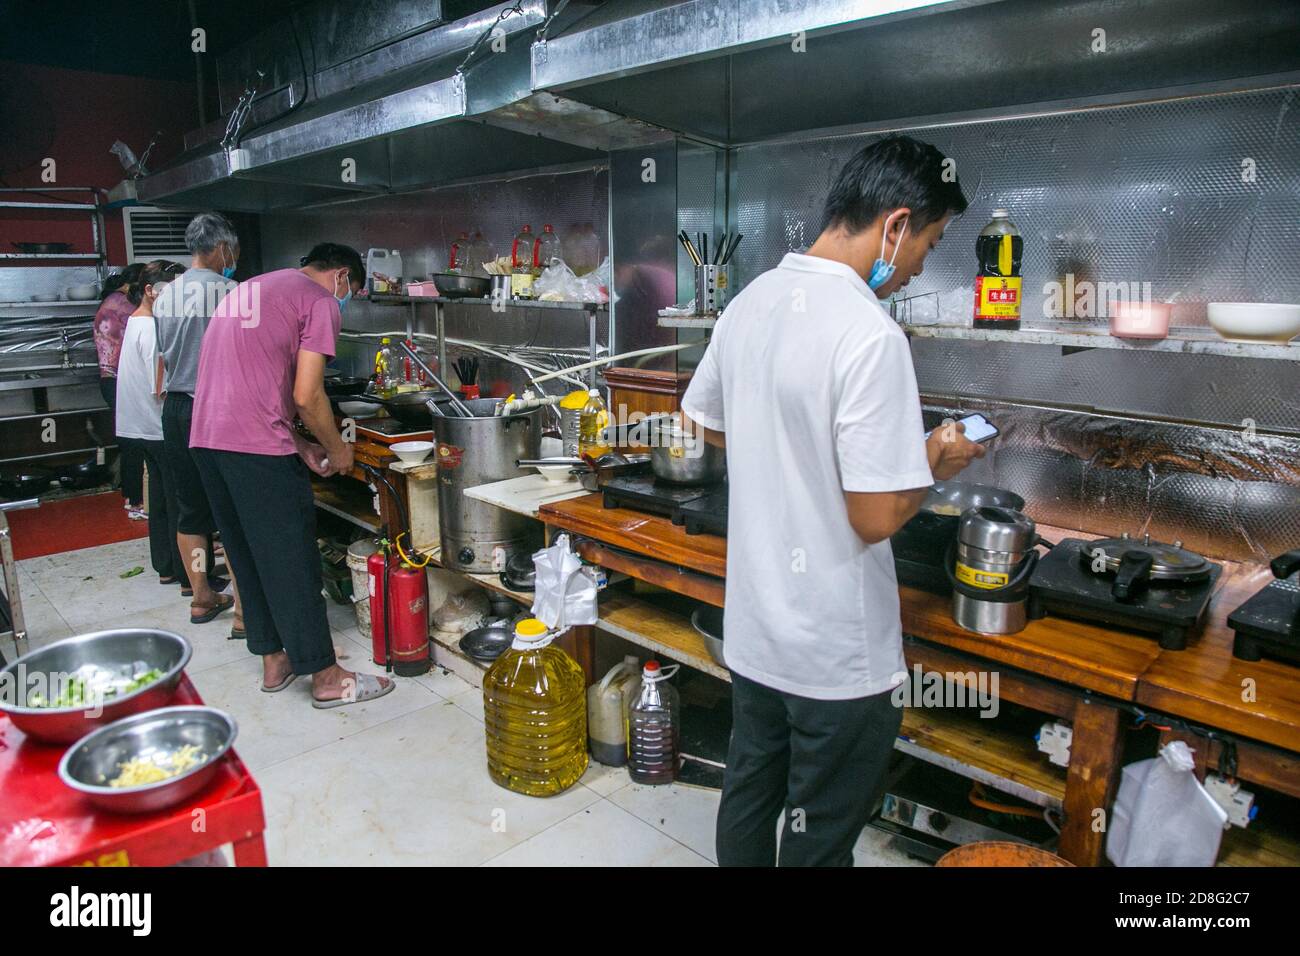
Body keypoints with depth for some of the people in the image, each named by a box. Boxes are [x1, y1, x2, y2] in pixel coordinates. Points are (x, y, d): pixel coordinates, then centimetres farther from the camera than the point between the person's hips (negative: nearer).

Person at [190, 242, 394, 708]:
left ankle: (273, 661, 27)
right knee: (292, 561, -1)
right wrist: (337, 450, 4)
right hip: (257, 447, -9)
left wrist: (299, 445, 20)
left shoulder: (247, 289, 24)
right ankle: (326, 677, 9)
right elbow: (306, 395, -12)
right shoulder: (320, 302, -3)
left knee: (248, 557, 16)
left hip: (207, 438, 9)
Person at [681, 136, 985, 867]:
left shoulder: (750, 303, 1)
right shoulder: (869, 332, -24)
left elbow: (707, 423, 15)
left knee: (747, 800, 25)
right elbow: (876, 518, -24)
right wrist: (934, 462, -5)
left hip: (753, 625, 8)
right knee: (820, 840, 15)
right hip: (837, 651, -7)